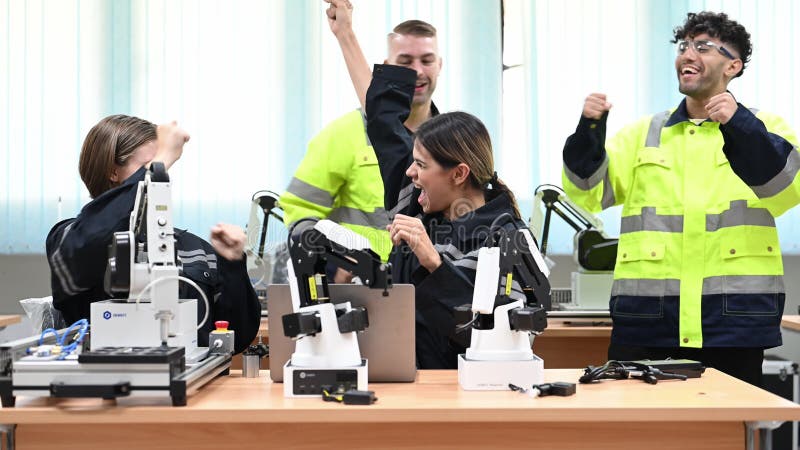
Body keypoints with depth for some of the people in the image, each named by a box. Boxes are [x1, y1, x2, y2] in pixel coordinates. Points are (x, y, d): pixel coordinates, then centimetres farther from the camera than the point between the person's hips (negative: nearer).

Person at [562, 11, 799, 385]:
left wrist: (739, 126, -24)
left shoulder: (763, 127, 8)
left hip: (734, 319, -1)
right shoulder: (643, 133, 15)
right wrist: (588, 129, -12)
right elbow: (588, 193, 5)